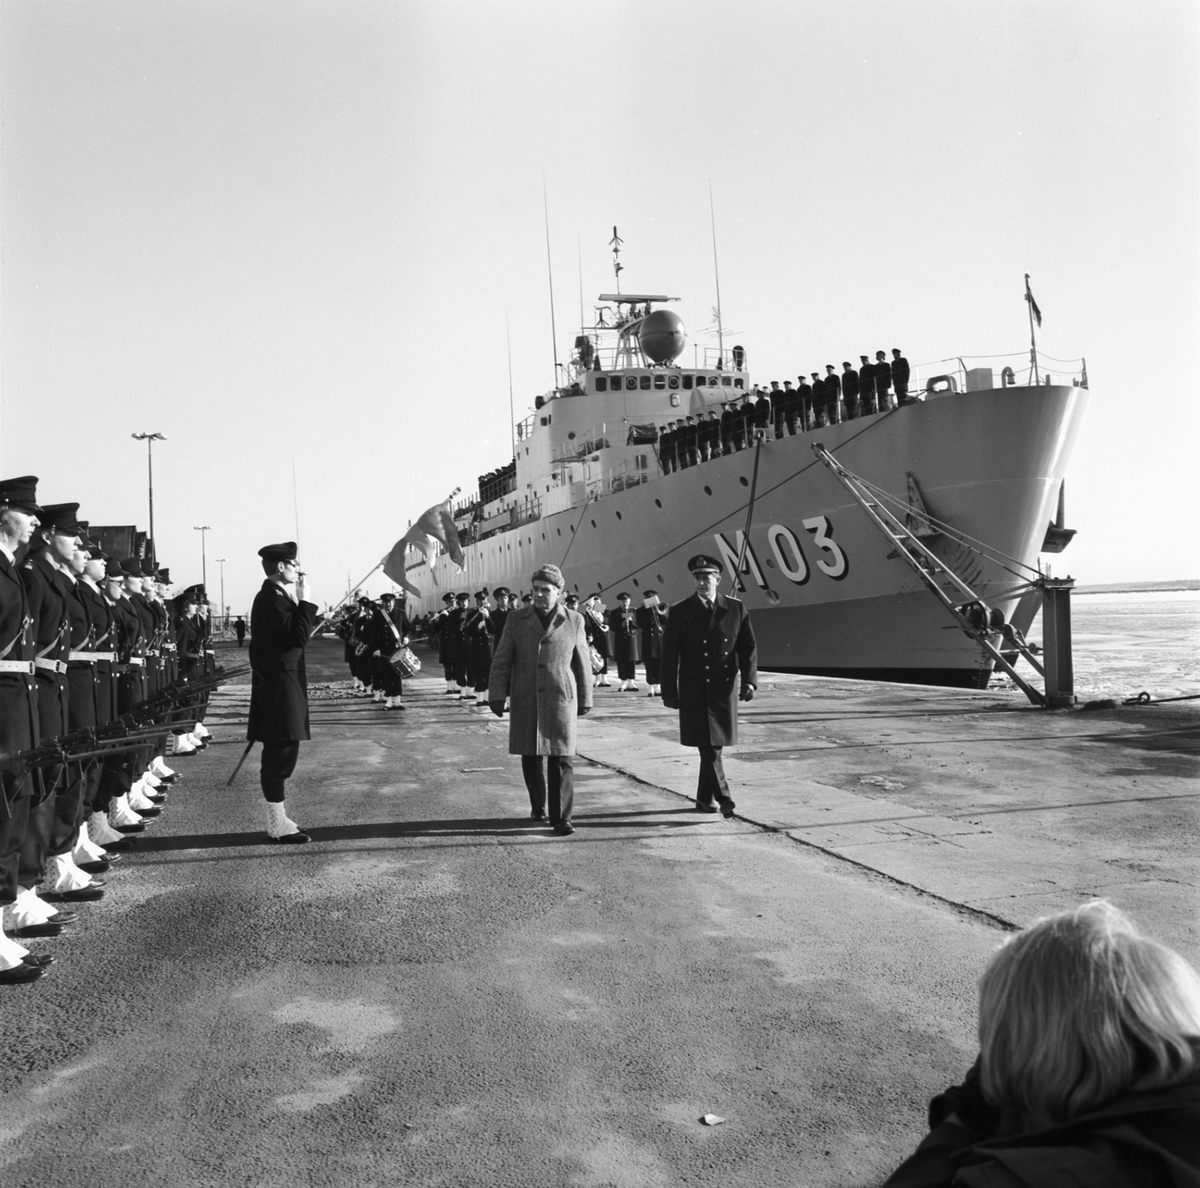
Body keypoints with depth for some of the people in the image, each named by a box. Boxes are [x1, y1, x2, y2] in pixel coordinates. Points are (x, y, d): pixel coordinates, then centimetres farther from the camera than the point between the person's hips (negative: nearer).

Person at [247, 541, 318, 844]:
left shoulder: (274, 597, 15)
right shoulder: (272, 599, -17)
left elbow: (293, 636, 15)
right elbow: (298, 638, -23)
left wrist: (299, 602, 8)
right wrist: (305, 601, -18)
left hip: (278, 685, 11)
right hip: (279, 686, -11)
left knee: (280, 752, 15)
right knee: (281, 753, -5)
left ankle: (279, 818, 23)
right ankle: (278, 825, 2)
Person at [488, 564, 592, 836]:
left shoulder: (574, 620, 4)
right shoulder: (517, 619, 4)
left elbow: (582, 663, 10)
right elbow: (501, 660, 4)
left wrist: (585, 699, 12)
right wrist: (497, 696, -3)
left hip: (560, 699, -1)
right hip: (525, 701, 1)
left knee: (560, 760, -5)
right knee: (530, 757, 7)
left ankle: (561, 817, 1)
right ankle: (537, 806, 27)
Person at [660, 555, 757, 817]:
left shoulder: (736, 609, 5)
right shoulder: (680, 612, 1)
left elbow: (748, 647, 4)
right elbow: (669, 655, 0)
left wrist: (749, 679, -10)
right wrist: (670, 692, -4)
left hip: (725, 689, 2)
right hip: (694, 690, -2)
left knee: (714, 744, 9)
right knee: (708, 746, -9)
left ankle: (704, 798, 22)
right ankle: (723, 797, -7)